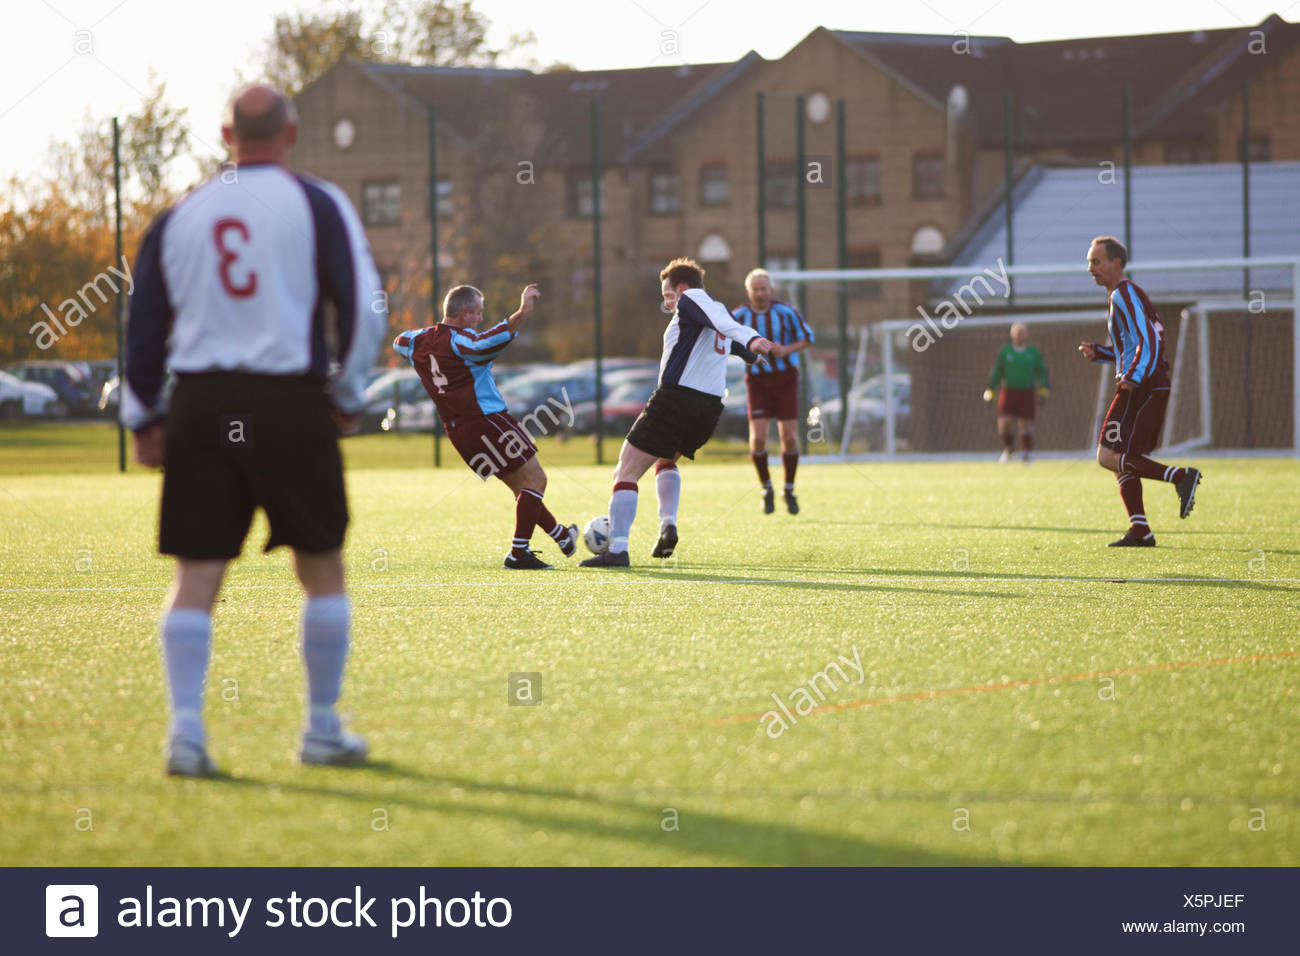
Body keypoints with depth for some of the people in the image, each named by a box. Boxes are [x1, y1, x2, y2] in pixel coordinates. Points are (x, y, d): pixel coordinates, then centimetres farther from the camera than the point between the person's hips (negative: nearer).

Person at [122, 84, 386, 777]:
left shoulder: (179, 217, 11)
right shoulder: (317, 206, 0)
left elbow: (143, 323, 11)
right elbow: (363, 308, -6)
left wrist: (145, 419, 16)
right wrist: (348, 396, 5)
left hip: (199, 404, 3)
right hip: (290, 403, -3)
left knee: (195, 576, 4)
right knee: (322, 569, 10)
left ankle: (184, 729, -6)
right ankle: (323, 730, 14)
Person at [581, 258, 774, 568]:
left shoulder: (691, 299, 0)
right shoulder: (720, 308, 25)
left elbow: (721, 321, -22)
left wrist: (749, 339, -34)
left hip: (676, 396, -8)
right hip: (711, 407, 8)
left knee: (626, 472, -5)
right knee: (666, 460, 34)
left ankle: (617, 549, -17)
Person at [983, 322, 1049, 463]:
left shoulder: (1034, 352, 5)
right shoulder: (1005, 351, 6)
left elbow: (1042, 372, 6)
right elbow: (997, 372, 8)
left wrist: (1043, 390, -6)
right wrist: (990, 389, 2)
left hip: (1026, 392, 0)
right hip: (1008, 392, 0)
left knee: (1026, 423, -3)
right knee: (1005, 422, -11)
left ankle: (1025, 453, 10)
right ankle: (1009, 448, 14)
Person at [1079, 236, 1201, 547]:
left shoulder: (1124, 294, -10)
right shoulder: (1125, 294, 22)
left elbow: (1147, 342, -21)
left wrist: (1132, 379, -30)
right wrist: (1098, 353, 17)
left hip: (1142, 389, -10)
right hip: (1155, 387, 10)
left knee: (1109, 457, -13)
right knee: (1122, 461, 10)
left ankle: (1181, 477, -19)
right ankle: (1140, 530, 5)